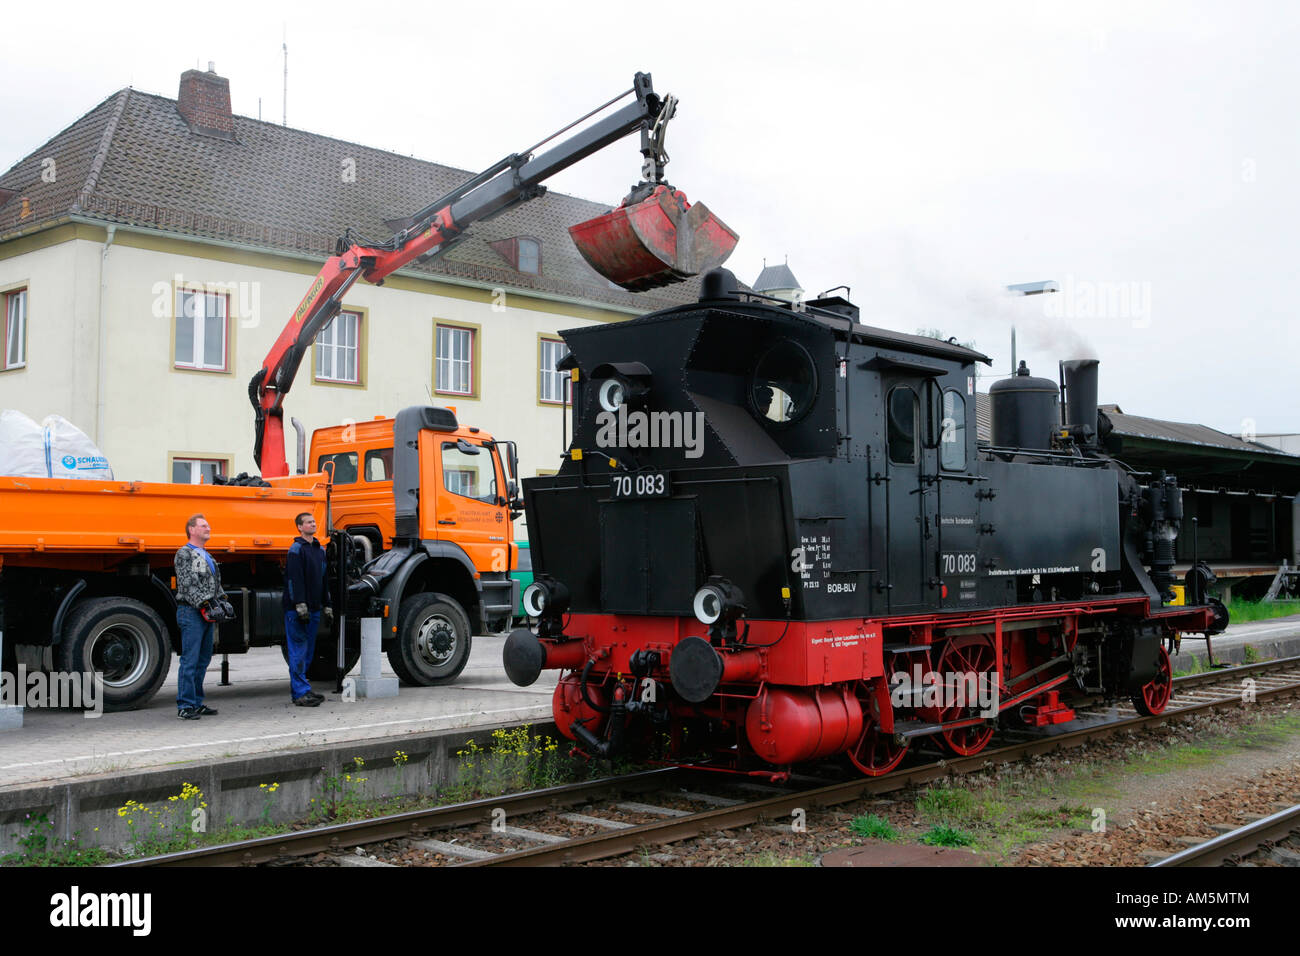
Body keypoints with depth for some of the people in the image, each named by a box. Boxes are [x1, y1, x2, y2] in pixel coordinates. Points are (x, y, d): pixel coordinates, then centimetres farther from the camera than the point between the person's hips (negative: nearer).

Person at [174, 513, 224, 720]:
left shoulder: (207, 556, 21)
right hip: (191, 612, -9)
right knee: (190, 660, -9)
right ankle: (185, 706, -5)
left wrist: (222, 600, 9)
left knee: (203, 660, 12)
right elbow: (187, 584, -14)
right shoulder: (184, 554, -6)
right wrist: (202, 604, -19)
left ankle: (196, 703, 20)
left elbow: (216, 582, 24)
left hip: (207, 613, 9)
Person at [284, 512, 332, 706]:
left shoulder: (320, 549, 17)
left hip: (314, 610, 8)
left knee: (308, 652, 11)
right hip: (297, 609, -8)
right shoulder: (296, 549, -7)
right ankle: (301, 693, -6)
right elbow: (295, 579, -14)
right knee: (299, 652, -6)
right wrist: (301, 606, -21)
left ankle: (299, 689, 18)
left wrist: (327, 607, 19)